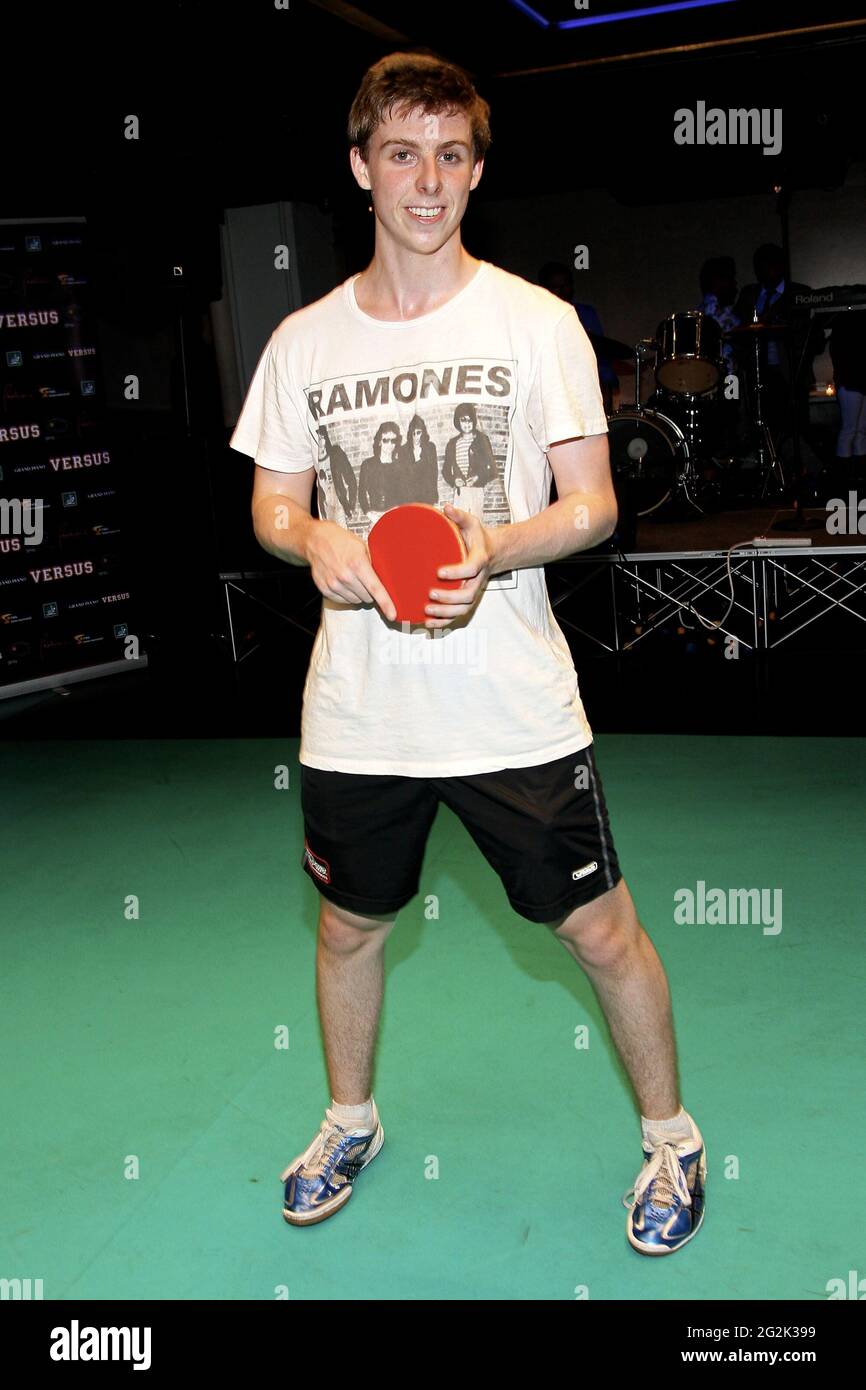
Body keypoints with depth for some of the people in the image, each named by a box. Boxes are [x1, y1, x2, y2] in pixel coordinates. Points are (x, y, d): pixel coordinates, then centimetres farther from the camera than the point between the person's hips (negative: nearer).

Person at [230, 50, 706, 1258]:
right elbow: (270, 505, 9)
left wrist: (495, 546, -24)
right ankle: (351, 1121, 46)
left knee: (602, 932, 5)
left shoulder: (538, 321, -3)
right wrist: (313, 540, -15)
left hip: (516, 709, -2)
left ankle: (671, 1136, 32)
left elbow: (595, 503, -4)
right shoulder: (305, 340, 4)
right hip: (356, 713, 3)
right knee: (349, 928, 18)